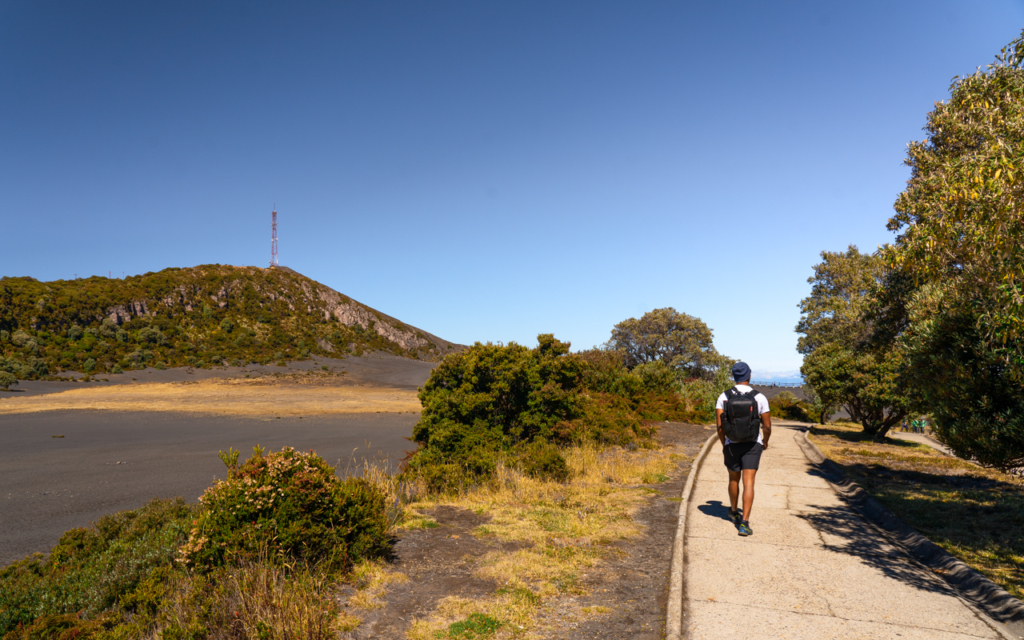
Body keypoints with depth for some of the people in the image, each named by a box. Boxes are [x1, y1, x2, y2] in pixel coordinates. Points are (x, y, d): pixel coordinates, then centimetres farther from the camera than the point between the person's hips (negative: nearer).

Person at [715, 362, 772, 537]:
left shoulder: (724, 397, -5)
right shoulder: (760, 397, -7)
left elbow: (719, 424, -9)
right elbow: (767, 426, -5)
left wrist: (723, 444, 7)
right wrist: (765, 442, 15)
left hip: (731, 445, 2)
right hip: (752, 445, -2)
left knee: (734, 479, 22)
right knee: (748, 483, -5)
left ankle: (734, 512, 42)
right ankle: (744, 523, -14)